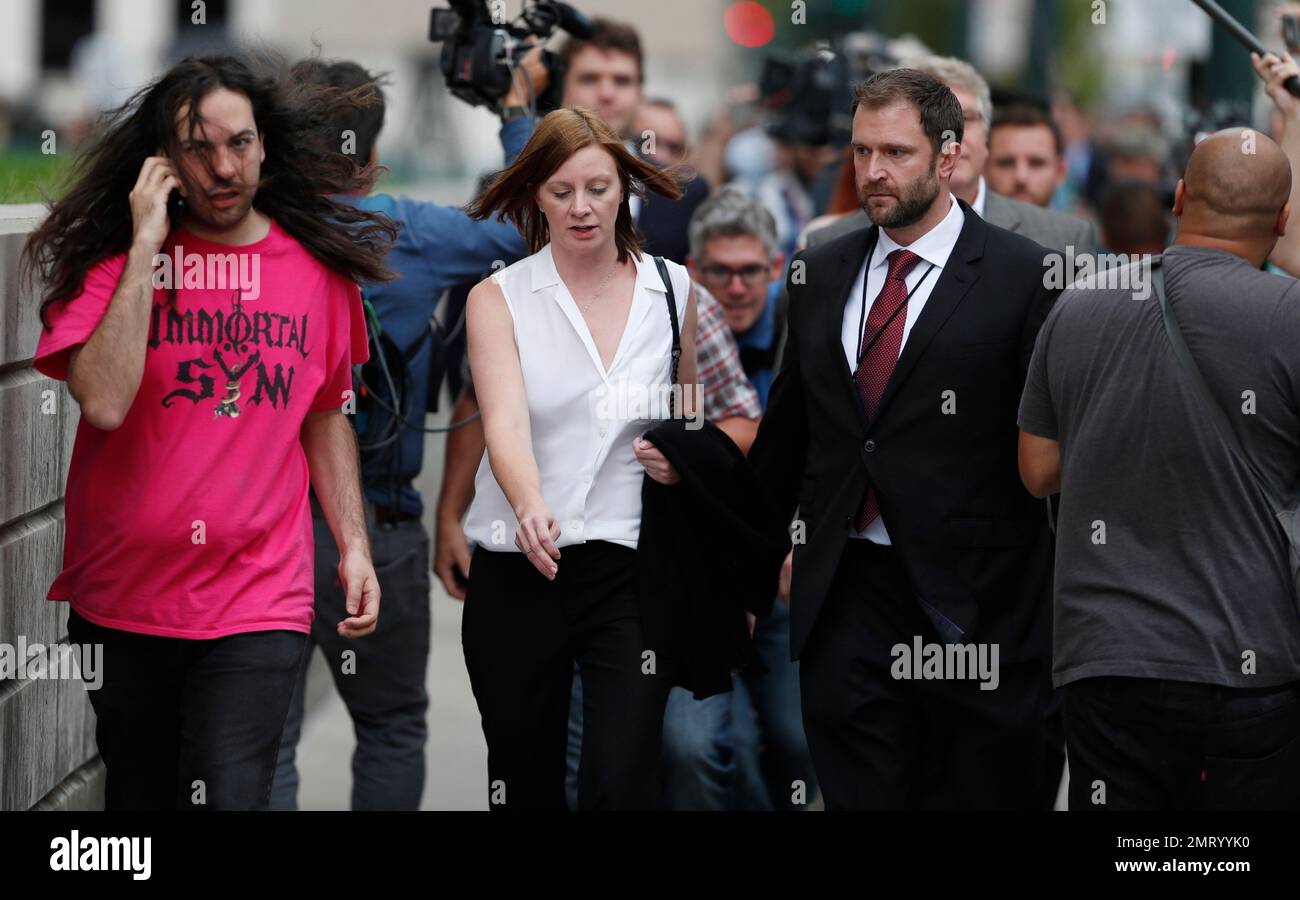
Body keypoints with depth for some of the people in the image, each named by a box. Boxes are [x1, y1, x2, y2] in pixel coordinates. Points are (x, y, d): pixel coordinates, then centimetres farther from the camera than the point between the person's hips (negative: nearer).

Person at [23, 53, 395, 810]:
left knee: (227, 796, -16)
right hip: (121, 599, 0)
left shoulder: (319, 266, 4)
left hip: (258, 605, 0)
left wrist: (354, 546, 8)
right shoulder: (113, 258, -4)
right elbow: (105, 402, -21)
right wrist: (147, 248, -17)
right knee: (139, 797, 14)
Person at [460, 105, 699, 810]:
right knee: (524, 786, 9)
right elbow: (506, 421, -16)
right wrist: (530, 506, -36)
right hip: (516, 572, 0)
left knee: (618, 788, -14)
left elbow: (689, 416, 17)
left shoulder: (673, 290, 4)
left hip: (629, 567, 0)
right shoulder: (498, 297, -1)